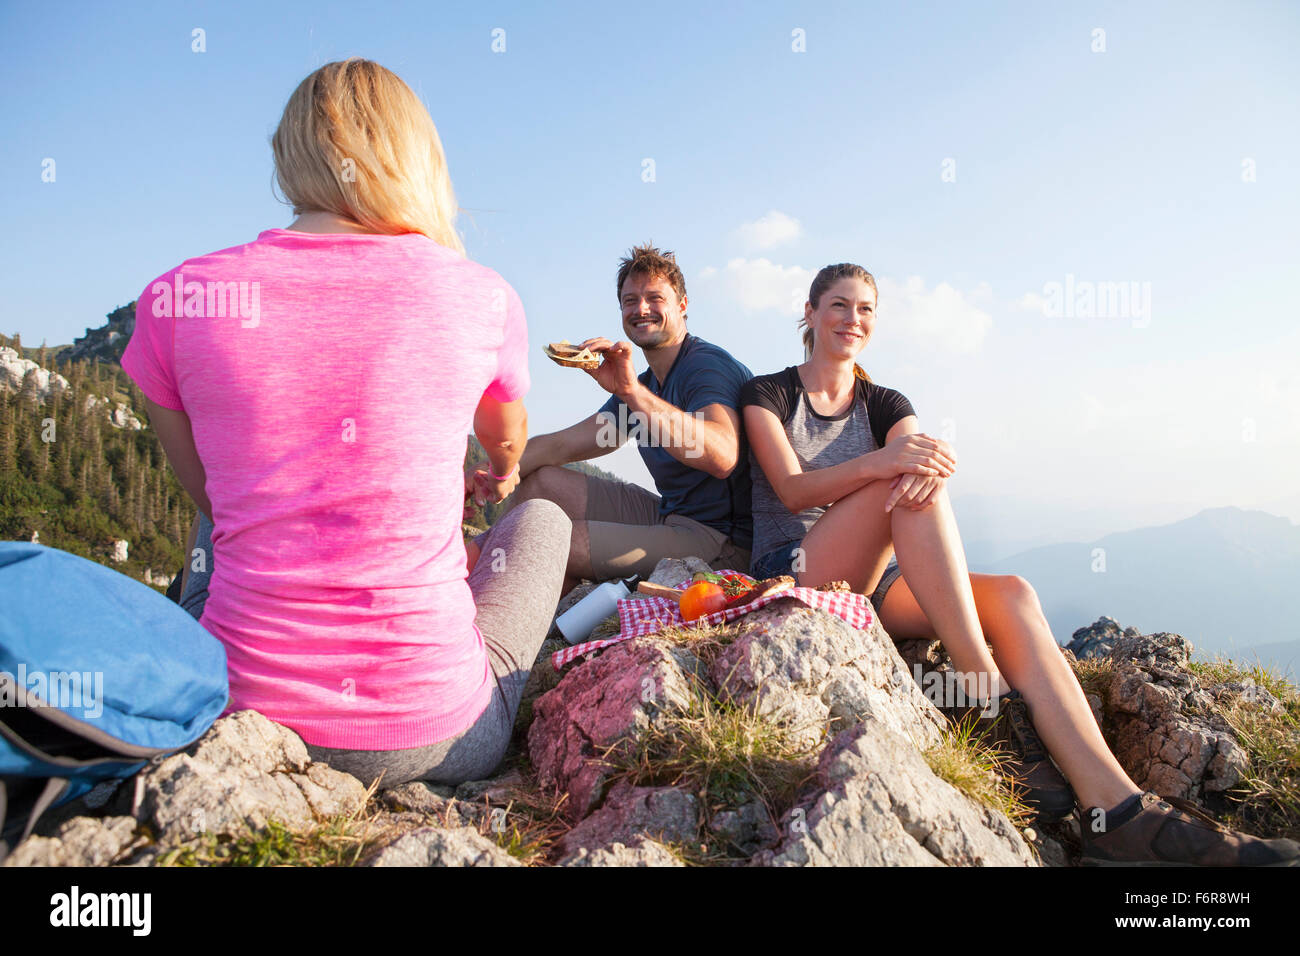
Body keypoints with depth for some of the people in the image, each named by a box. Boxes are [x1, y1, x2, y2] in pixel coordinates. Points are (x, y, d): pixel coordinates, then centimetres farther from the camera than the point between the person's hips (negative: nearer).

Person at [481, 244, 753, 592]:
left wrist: (632, 391, -41)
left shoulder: (709, 364, -14)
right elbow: (562, 445, 12)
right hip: (670, 517, 9)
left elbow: (722, 457, -34)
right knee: (541, 481, 10)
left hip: (720, 542, -9)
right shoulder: (642, 386, 16)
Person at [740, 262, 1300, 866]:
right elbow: (793, 491, -12)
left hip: (869, 587, 5)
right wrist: (881, 462, -31)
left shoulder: (885, 405, 18)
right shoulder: (768, 395, 5)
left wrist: (930, 466, -31)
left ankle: (1113, 806, -34)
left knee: (1010, 596, -22)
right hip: (792, 578, -4)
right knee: (901, 480, -29)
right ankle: (990, 699, -32)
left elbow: (924, 459, -5)